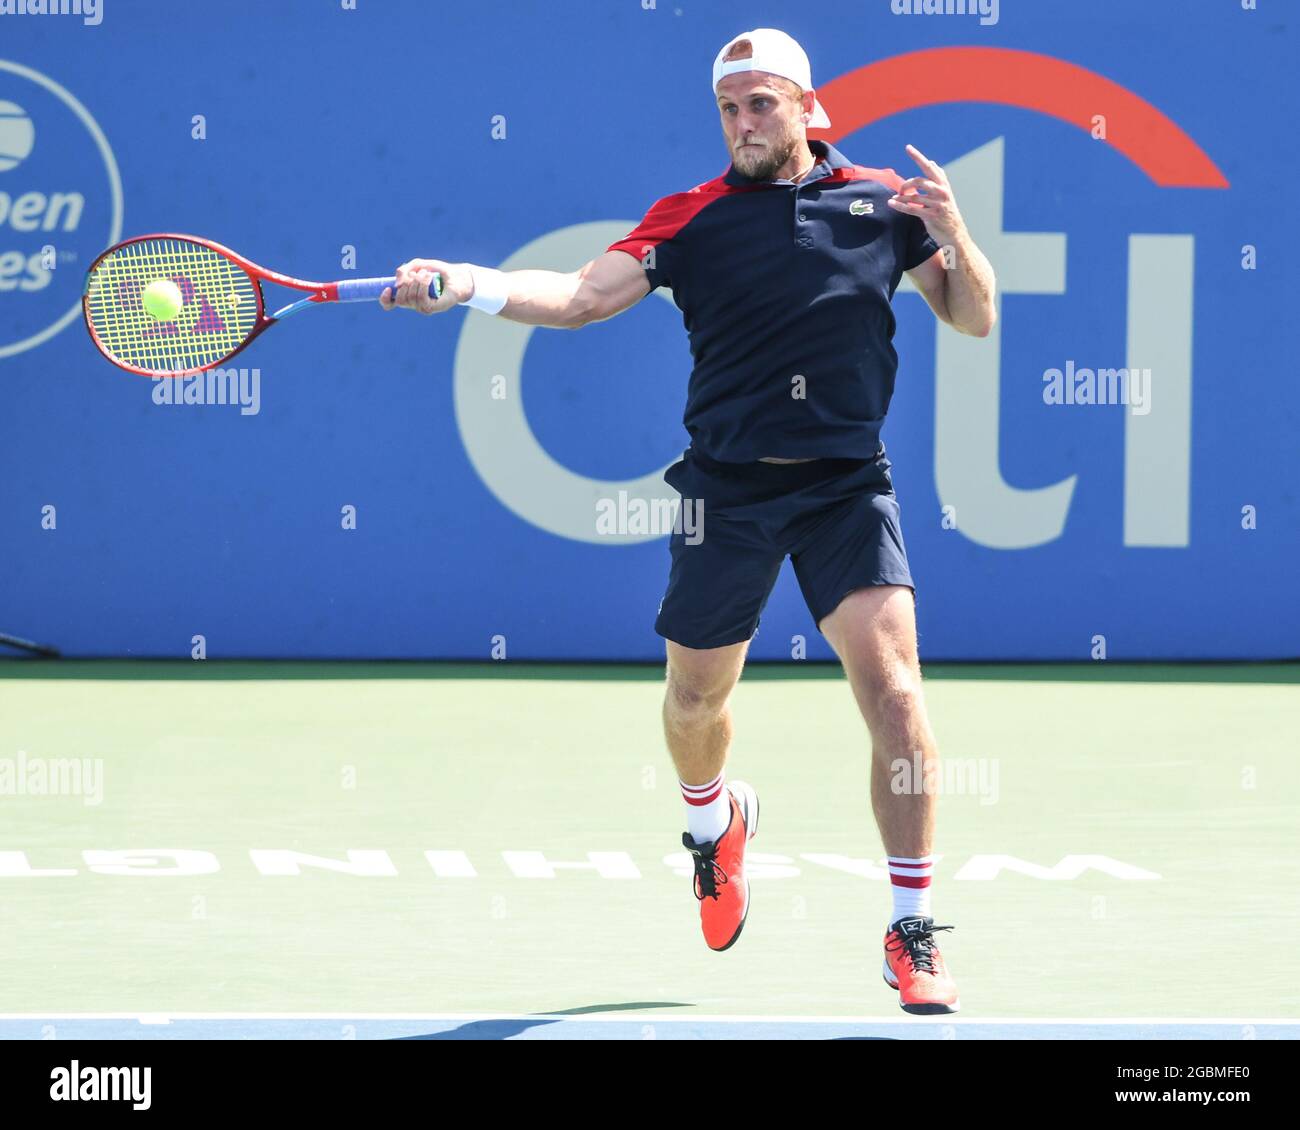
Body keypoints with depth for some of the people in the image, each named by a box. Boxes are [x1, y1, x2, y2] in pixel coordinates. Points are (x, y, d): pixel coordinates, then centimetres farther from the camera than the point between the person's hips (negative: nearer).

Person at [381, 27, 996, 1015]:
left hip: (846, 484, -1)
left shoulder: (880, 202, 5)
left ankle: (914, 935, -8)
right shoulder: (694, 218, 3)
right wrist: (464, 286, -21)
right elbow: (582, 295, -6)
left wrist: (955, 237, -10)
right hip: (729, 487, 1)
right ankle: (715, 822, 49)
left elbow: (975, 319, 10)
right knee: (695, 695, 11)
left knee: (891, 683, -16)